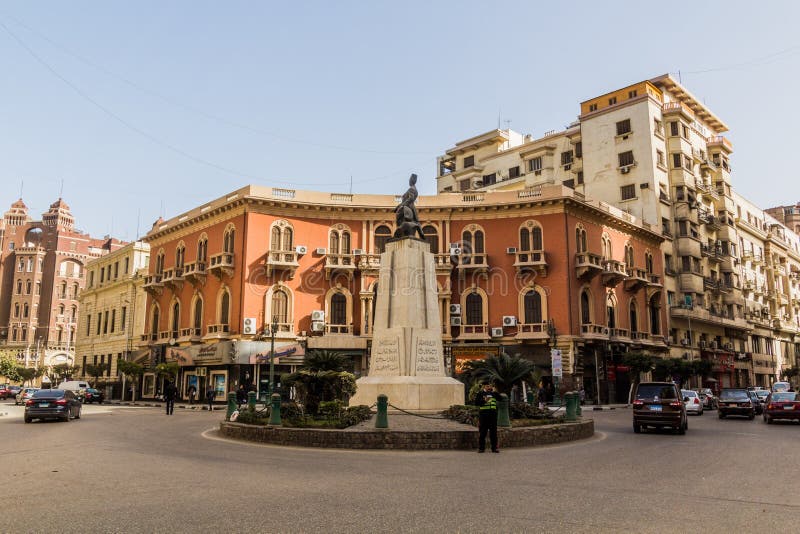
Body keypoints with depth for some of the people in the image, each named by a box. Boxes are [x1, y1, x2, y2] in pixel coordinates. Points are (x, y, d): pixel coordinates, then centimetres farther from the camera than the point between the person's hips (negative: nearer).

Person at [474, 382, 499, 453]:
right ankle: (481, 448, 7)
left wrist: (494, 392, -4)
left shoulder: (494, 393, 15)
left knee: (493, 431, 5)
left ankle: (494, 447, 10)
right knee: (482, 431, 1)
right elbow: (476, 403, -5)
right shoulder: (480, 393, 4)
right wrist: (484, 400, -18)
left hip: (493, 414, 3)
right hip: (483, 414, -3)